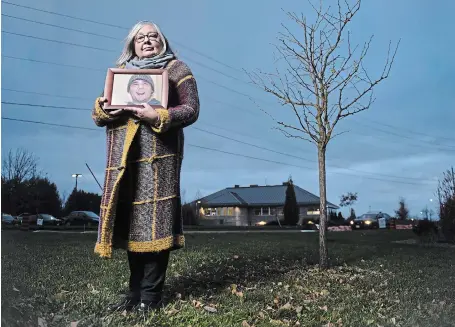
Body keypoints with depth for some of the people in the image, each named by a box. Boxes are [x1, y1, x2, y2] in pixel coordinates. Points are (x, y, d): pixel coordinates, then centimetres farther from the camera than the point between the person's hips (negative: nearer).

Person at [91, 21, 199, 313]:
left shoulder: (175, 68, 11)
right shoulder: (120, 72, 24)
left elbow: (191, 109, -2)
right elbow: (98, 116, 20)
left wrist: (158, 116, -19)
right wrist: (103, 108, -4)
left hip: (158, 152, -5)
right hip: (124, 155, 5)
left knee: (154, 219, -10)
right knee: (131, 219, 3)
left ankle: (151, 295, -4)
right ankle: (135, 291, 11)